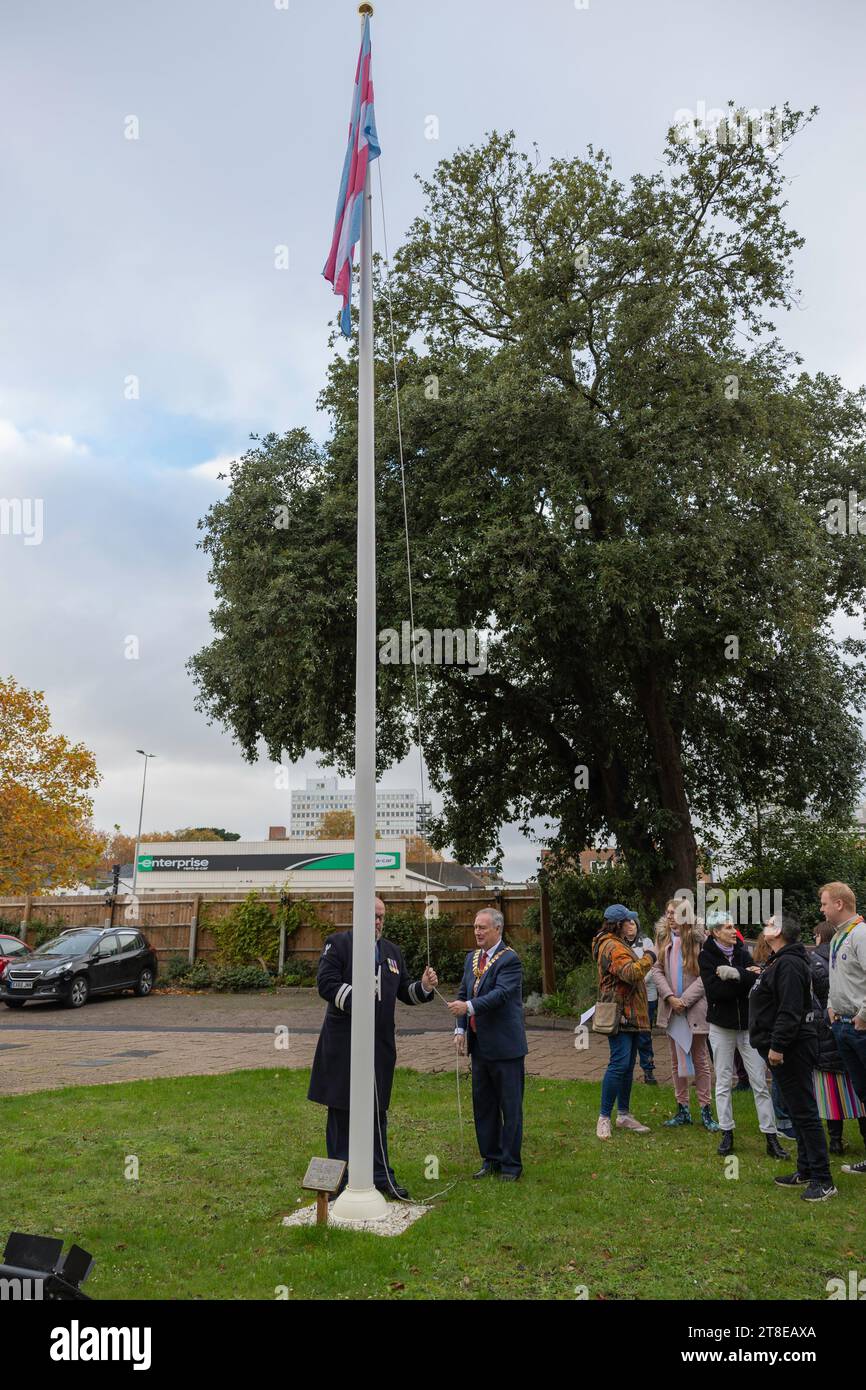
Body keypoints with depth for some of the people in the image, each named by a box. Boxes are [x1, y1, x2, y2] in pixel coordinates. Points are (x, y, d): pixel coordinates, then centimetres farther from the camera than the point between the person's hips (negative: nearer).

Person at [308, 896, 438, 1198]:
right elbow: (326, 983, -14)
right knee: (341, 1109, 4)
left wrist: (424, 987, -3)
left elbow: (404, 992, 17)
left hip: (381, 1044, 5)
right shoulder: (338, 943, -3)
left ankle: (380, 1175, 23)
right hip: (343, 1042, -5)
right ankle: (341, 1179, 16)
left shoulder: (392, 951, 16)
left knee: (378, 1111, 13)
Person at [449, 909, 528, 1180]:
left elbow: (501, 993, -26)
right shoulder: (472, 958, 11)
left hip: (505, 1045, -7)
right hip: (479, 1045, 7)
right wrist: (460, 1029, 2)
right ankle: (490, 1159, 28)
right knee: (482, 1105, 15)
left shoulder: (509, 959, -13)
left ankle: (510, 1164, 15)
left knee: (510, 1106, 3)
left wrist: (469, 1006, -35)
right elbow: (463, 993, 12)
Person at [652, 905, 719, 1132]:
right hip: (671, 1009, 5)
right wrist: (669, 997, -11)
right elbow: (657, 969, 2)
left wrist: (685, 999, -16)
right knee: (676, 1060, 12)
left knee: (700, 1060, 5)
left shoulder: (698, 938, -9)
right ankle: (682, 1109, 22)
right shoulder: (663, 938, 6)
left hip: (694, 1008, -5)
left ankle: (706, 1110, 13)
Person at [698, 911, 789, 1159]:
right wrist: (746, 977, -16)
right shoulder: (707, 955, -4)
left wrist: (736, 974, -23)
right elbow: (714, 991, -17)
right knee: (723, 1082, 6)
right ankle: (727, 1135, 16)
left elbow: (759, 980, -10)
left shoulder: (742, 952, 5)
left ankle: (772, 1138, 5)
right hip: (721, 1026, -2)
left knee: (760, 1083, 1)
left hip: (748, 1025, 2)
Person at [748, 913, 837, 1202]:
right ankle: (806, 1171, 24)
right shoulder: (778, 962, 16)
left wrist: (777, 1046, -25)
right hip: (786, 1048, 11)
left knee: (804, 1112, -7)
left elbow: (790, 1011, -25)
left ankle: (823, 1180, -2)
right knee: (798, 1111, 16)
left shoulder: (789, 964, -18)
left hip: (792, 1049, -11)